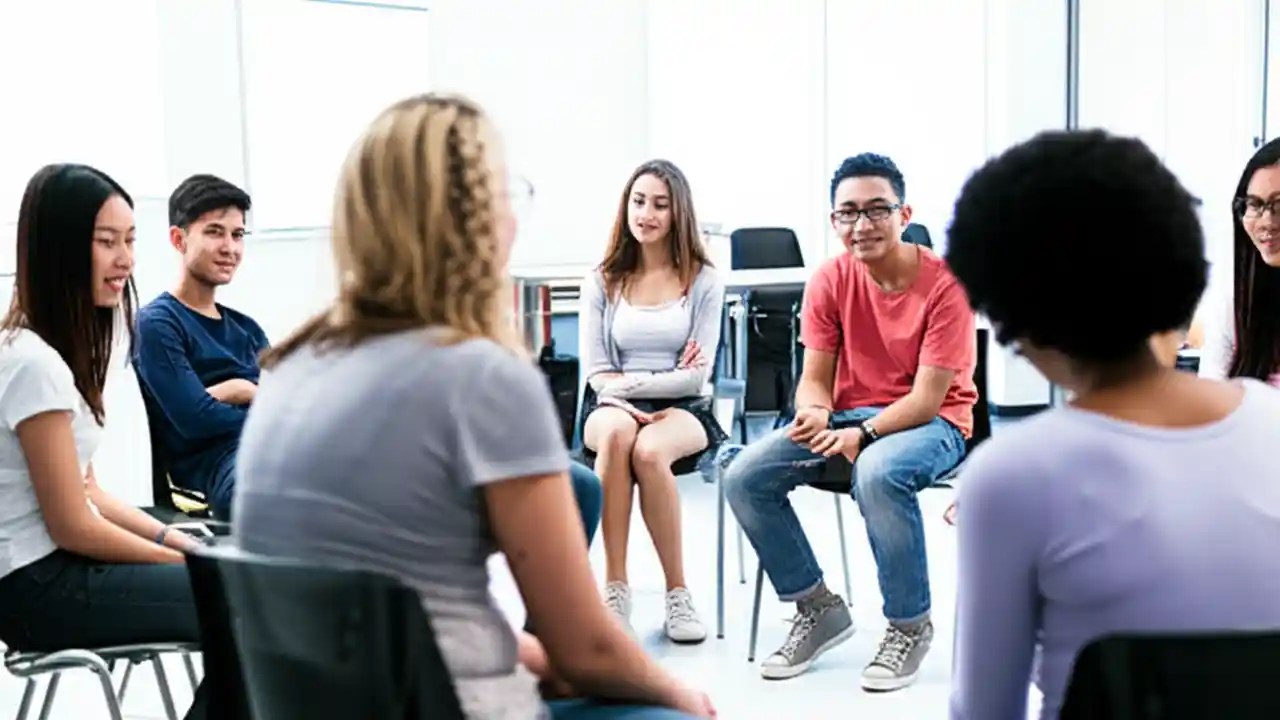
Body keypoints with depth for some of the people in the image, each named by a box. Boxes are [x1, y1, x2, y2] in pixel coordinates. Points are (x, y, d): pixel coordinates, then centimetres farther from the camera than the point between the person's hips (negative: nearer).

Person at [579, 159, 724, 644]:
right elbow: (597, 374, 2)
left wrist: (630, 382, -9)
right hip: (614, 407, 1)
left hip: (683, 410, -1)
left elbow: (697, 377, -3)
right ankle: (615, 588, -32)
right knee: (616, 433, -36)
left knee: (650, 450, -36)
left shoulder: (704, 280, 4)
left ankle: (678, 592, -22)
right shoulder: (602, 281, 8)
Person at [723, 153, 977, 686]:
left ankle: (910, 626, -14)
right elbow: (815, 378, -3)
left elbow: (927, 397, -18)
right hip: (848, 415, 5)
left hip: (930, 422, -5)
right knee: (744, 477, -16)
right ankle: (818, 608, 4)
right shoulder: (829, 281, -3)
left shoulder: (944, 283, -16)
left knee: (878, 473, -40)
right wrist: (814, 413, -27)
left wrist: (863, 435, -34)